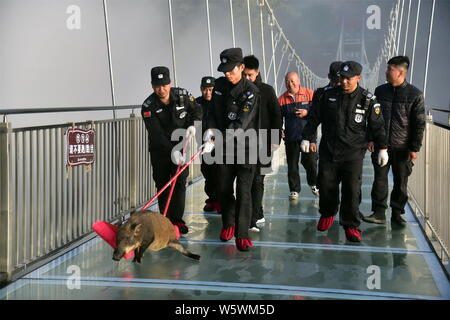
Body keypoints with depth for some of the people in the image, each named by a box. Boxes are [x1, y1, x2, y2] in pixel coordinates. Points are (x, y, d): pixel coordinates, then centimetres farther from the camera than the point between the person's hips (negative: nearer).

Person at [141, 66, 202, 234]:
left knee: (180, 182, -5)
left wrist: (192, 125, -9)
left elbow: (197, 110, 9)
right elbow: (156, 133, -28)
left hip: (180, 145, 1)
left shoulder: (182, 95, -9)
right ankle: (165, 219, 15)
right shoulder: (148, 106, -18)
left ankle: (177, 219, 0)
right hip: (160, 150, -1)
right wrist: (171, 149, -39)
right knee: (162, 184, 4)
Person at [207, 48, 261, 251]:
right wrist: (212, 130, -4)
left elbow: (241, 123, -23)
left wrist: (221, 138, -34)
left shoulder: (251, 91, -14)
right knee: (224, 189, 12)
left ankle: (242, 234, -3)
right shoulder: (220, 85, 5)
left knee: (243, 191, -7)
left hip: (245, 147, -5)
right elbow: (214, 112, 15)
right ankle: (228, 224, 31)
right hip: (223, 147, 5)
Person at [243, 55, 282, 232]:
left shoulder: (267, 90, 0)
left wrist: (275, 140, -6)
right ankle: (259, 214, 25)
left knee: (257, 180, -7)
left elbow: (277, 116, 0)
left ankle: (252, 220, -8)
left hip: (262, 143, -3)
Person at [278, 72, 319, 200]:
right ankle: (294, 190, 16)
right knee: (292, 164, 5)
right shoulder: (282, 99, 5)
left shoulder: (310, 94, -1)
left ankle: (313, 184, 29)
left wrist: (307, 113, -15)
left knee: (311, 162, 4)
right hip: (290, 137, 2)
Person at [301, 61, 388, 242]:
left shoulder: (368, 100, 0)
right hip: (327, 151, 2)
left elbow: (377, 126, 6)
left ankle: (351, 226, 8)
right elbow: (314, 118, 14)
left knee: (352, 190, -6)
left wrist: (382, 148, 6)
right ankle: (327, 214, 35)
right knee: (326, 186, 7)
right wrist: (307, 138, 12)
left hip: (353, 154, -2)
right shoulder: (329, 95, 5)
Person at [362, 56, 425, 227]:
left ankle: (397, 214, 18)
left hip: (402, 149, -2)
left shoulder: (414, 94, -5)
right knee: (380, 180, 0)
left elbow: (419, 123, -4)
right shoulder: (380, 91, 5)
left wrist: (415, 148, -7)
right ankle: (379, 213, 5)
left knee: (401, 183, 7)